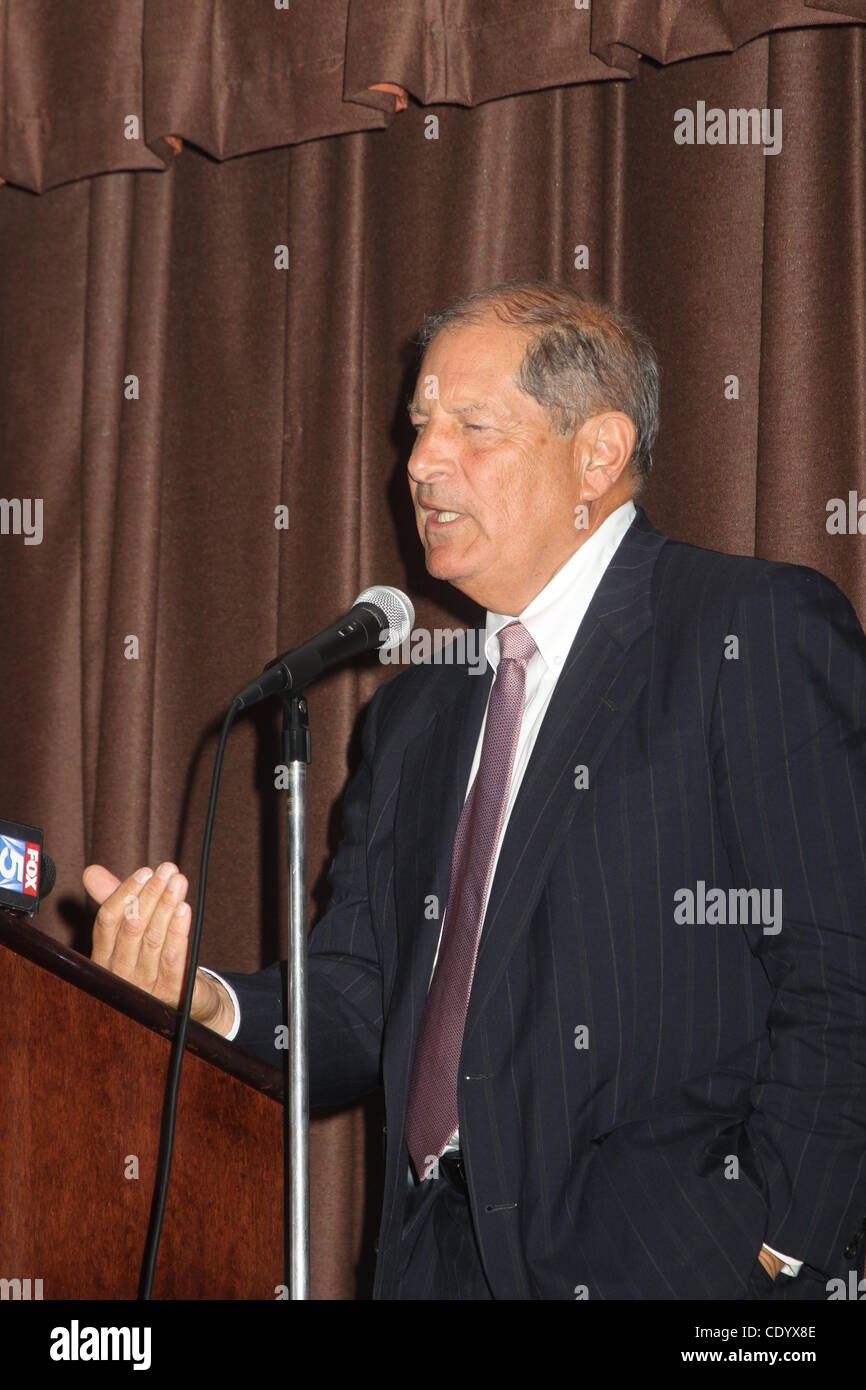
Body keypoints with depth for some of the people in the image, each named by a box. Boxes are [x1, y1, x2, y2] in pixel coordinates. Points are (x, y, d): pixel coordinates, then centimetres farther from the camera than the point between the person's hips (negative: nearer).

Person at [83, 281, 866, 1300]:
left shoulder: (763, 634, -4)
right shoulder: (412, 715, 18)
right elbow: (361, 1008, 14)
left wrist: (777, 1245, -16)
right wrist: (207, 1007, -4)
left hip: (667, 1259, -6)